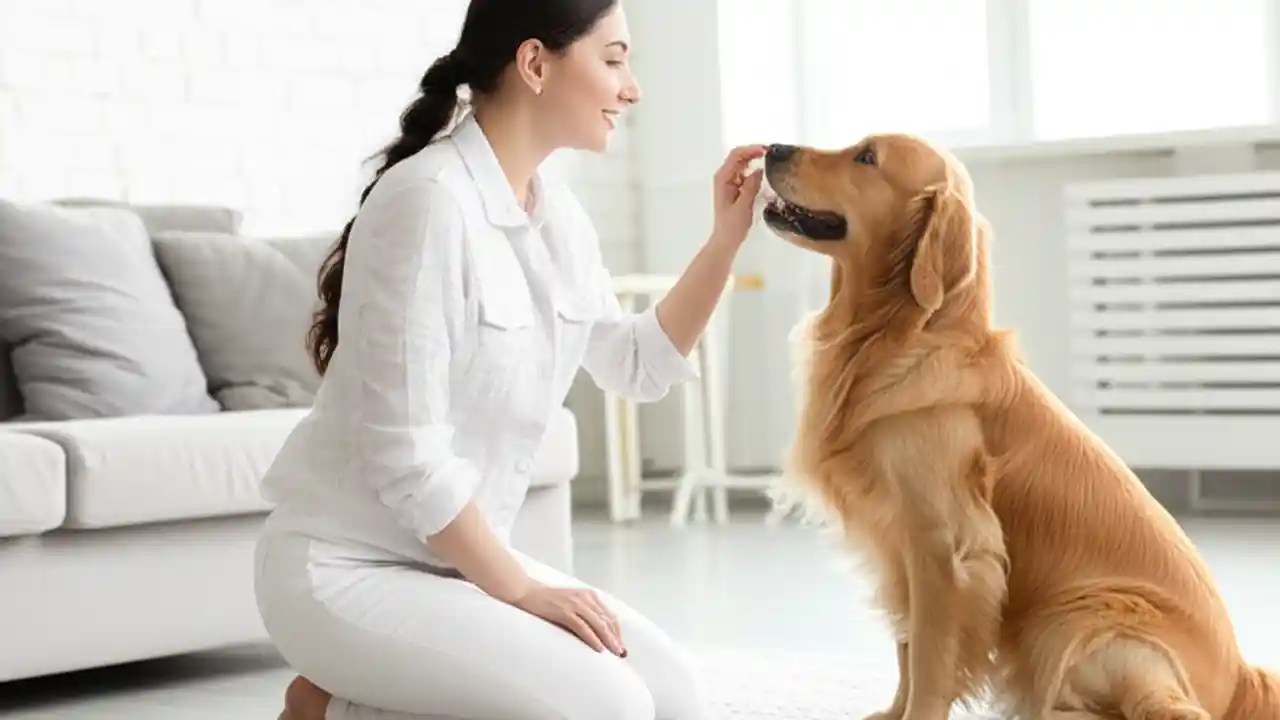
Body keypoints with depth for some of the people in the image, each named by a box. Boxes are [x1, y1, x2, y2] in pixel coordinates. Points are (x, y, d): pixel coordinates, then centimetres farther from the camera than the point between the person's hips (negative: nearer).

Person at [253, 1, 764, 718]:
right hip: (346, 567, -9)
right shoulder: (430, 199, -21)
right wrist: (516, 587, -16)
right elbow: (405, 453, -23)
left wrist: (727, 238, 7)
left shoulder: (557, 213, 5)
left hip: (460, 555, 9)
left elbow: (638, 365, 17)